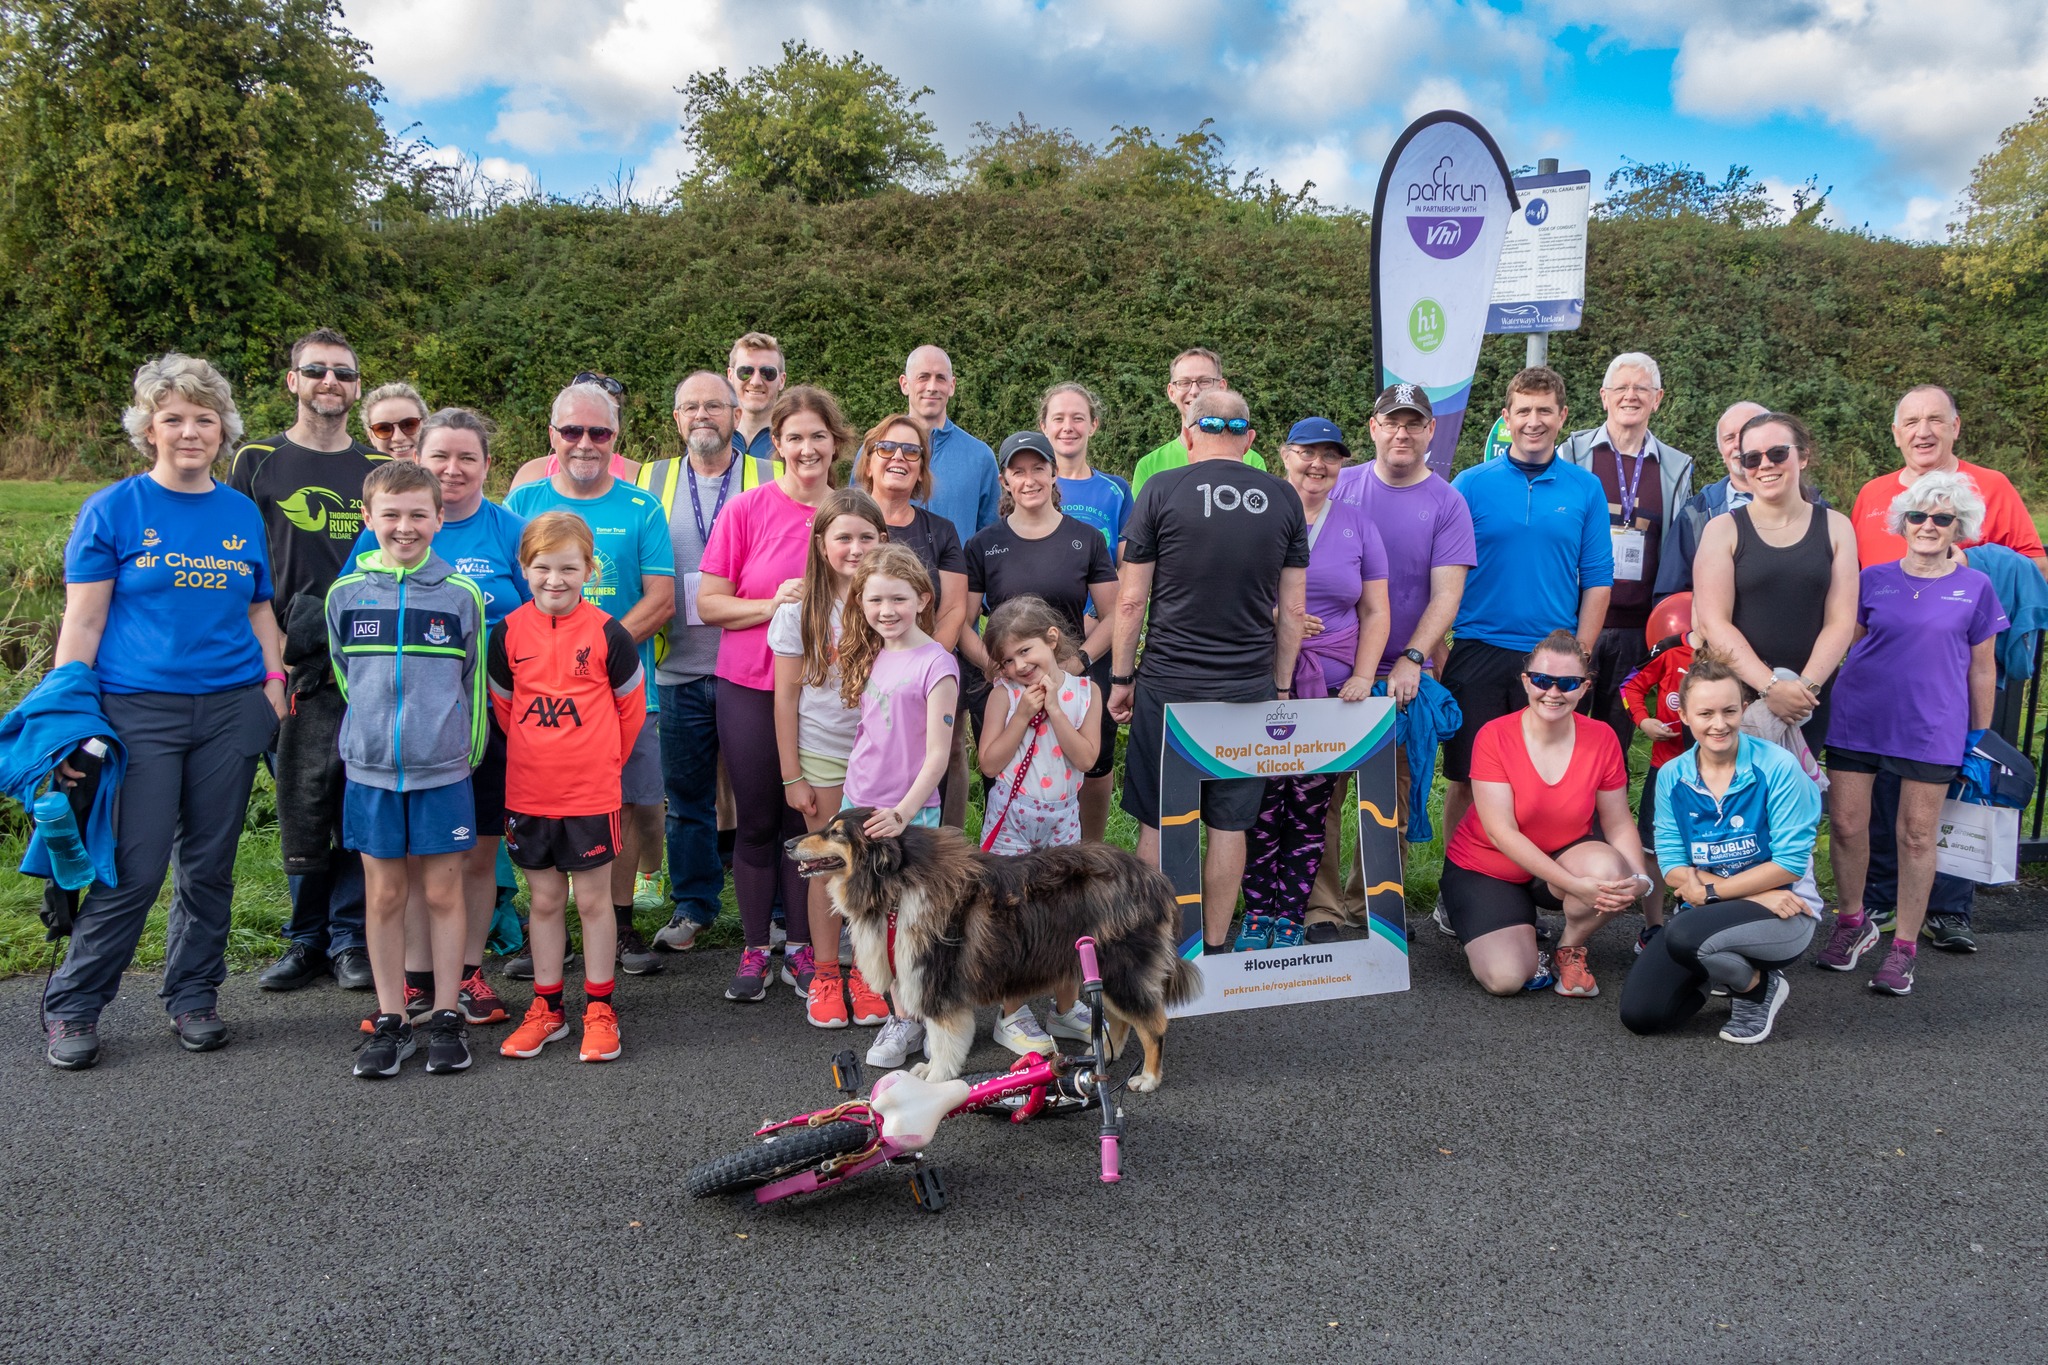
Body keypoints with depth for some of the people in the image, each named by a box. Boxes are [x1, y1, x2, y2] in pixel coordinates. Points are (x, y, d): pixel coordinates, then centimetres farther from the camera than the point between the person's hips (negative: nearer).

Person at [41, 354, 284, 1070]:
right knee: (133, 870, -5)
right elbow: (83, 621, -1)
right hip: (140, 709, -3)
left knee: (210, 864, 9)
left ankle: (193, 996, 23)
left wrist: (274, 682, 5)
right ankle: (72, 1007, 12)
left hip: (231, 709, 3)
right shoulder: (114, 509, 1)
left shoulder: (242, 513, 11)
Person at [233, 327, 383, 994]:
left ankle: (351, 938, 15)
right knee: (301, 809, 2)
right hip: (293, 665, -1)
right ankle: (306, 939, 16)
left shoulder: (380, 469, 12)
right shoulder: (257, 462, 8)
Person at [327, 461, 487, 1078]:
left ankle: (446, 1016, 16)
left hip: (443, 771, -1)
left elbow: (475, 682, 5)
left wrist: (466, 751, 7)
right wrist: (374, 733, 14)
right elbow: (344, 676, 15)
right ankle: (390, 1020, 19)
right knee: (384, 894, 8)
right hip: (370, 770, 1)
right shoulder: (346, 594, 2)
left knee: (443, 891, 5)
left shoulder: (462, 595, -2)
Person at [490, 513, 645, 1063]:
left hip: (591, 792, -3)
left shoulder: (607, 634, -9)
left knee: (593, 899, 6)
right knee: (545, 899, 13)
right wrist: (536, 756, 14)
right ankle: (546, 1007, 25)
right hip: (528, 794, 3)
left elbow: (631, 707, 3)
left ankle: (599, 1008, 18)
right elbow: (503, 705, 13)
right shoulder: (508, 633, -1)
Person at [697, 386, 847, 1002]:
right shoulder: (746, 511, -3)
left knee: (807, 819, 7)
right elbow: (709, 603, -4)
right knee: (758, 819, 7)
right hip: (751, 689, -1)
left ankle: (800, 948, 22)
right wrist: (774, 605, -17)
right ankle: (754, 950, 20)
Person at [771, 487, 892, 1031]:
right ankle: (826, 976, 17)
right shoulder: (800, 610, -3)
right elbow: (785, 695, -2)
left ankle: (864, 973, 17)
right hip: (823, 755, -1)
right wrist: (791, 775, -4)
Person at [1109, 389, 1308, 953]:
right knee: (1229, 824, 10)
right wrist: (1282, 685, 15)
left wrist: (1121, 678, 7)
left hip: (1168, 685, -2)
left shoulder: (1162, 491, -4)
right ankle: (1215, 949, 18)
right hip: (1249, 689, 2)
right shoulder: (1283, 498, 4)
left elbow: (1131, 599, -3)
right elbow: (1293, 609, 7)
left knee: (1158, 822, 8)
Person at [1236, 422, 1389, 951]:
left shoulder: (1357, 524, 13)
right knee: (1261, 808, -4)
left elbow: (1375, 613, 12)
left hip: (1331, 689, 2)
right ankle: (1257, 913, 8)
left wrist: (1362, 677, 0)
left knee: (1310, 810, 1)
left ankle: (1291, 917, 12)